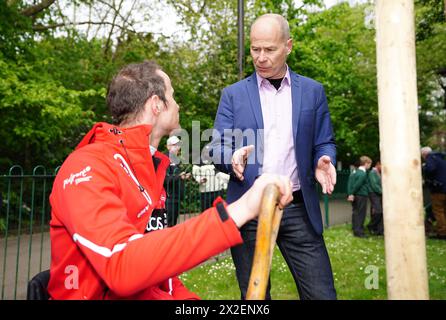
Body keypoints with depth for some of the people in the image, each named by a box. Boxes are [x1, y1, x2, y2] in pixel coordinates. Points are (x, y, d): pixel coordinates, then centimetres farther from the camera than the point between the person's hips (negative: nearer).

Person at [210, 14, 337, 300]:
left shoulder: (313, 91, 8)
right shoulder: (233, 94, 6)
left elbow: (324, 143, 10)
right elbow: (217, 149, 3)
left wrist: (323, 161, -13)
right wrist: (233, 156, -20)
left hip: (299, 209, 1)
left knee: (322, 294, 4)